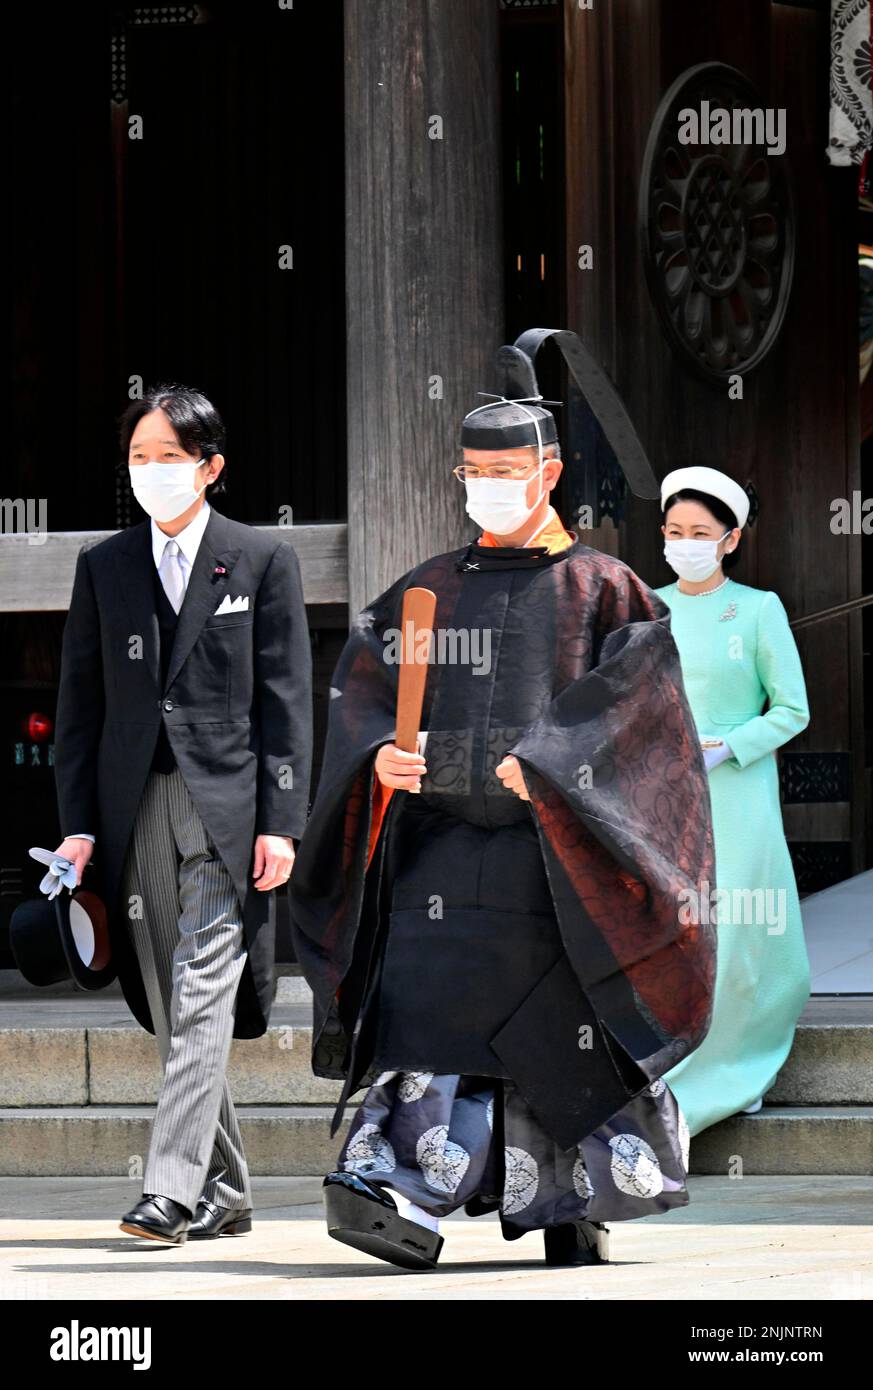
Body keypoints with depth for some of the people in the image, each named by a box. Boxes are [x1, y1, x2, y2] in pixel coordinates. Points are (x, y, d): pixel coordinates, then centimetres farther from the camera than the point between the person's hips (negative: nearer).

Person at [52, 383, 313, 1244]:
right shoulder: (103, 567, 13)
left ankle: (173, 1189, -18)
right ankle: (225, 1195, 15)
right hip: (136, 809, 4)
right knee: (170, 1013, 6)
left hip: (226, 807, -4)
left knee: (203, 1001, -13)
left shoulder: (262, 561, 4)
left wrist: (280, 823, -6)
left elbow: (285, 703, 1)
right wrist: (79, 823, 4)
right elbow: (80, 704, 12)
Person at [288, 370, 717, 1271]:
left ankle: (580, 1207, 16)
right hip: (446, 844, 2)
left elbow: (636, 690, -10)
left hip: (562, 856, -2)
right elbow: (362, 692, 9)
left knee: (567, 1028, 0)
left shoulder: (601, 589, 4)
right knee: (429, 1006, -13)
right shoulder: (429, 592, 15)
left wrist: (549, 765, -22)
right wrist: (380, 755, -13)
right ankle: (400, 1200, -20)